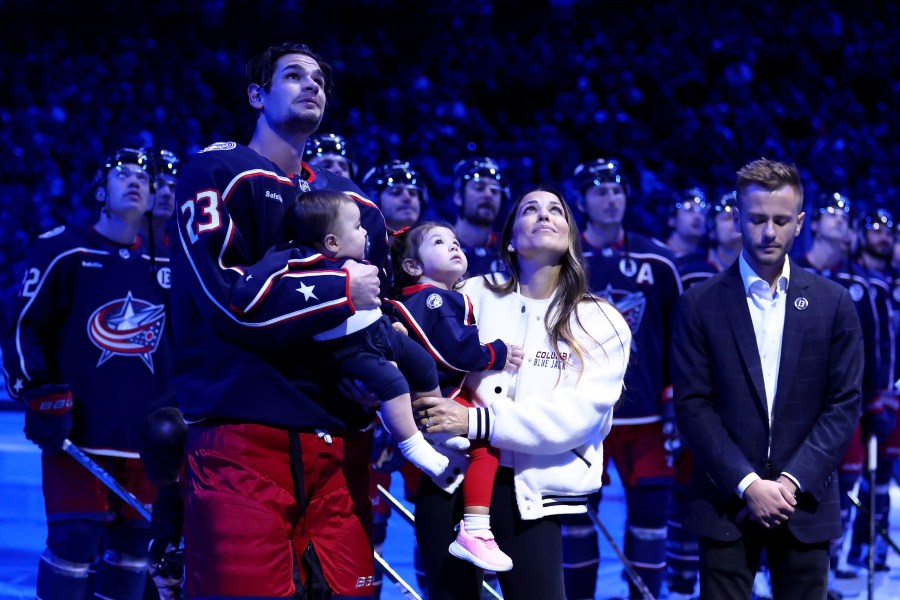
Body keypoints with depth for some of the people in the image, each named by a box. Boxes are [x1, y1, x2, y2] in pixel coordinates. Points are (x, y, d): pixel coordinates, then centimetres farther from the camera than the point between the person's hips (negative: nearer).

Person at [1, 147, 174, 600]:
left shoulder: (163, 267, 14)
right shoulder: (62, 251, -1)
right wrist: (40, 394, -13)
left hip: (144, 435, 5)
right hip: (77, 431, -5)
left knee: (134, 541, 6)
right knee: (74, 540, -10)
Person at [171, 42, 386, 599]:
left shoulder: (357, 203, 20)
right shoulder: (217, 175, 0)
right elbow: (227, 297, -13)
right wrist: (340, 290, -7)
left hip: (338, 442, 6)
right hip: (243, 433, -6)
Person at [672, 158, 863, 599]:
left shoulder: (833, 304, 5)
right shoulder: (700, 304, 1)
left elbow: (844, 404, 2)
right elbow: (692, 405, -3)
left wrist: (792, 481, -9)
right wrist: (748, 484, -12)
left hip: (804, 501, 1)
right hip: (727, 503, -1)